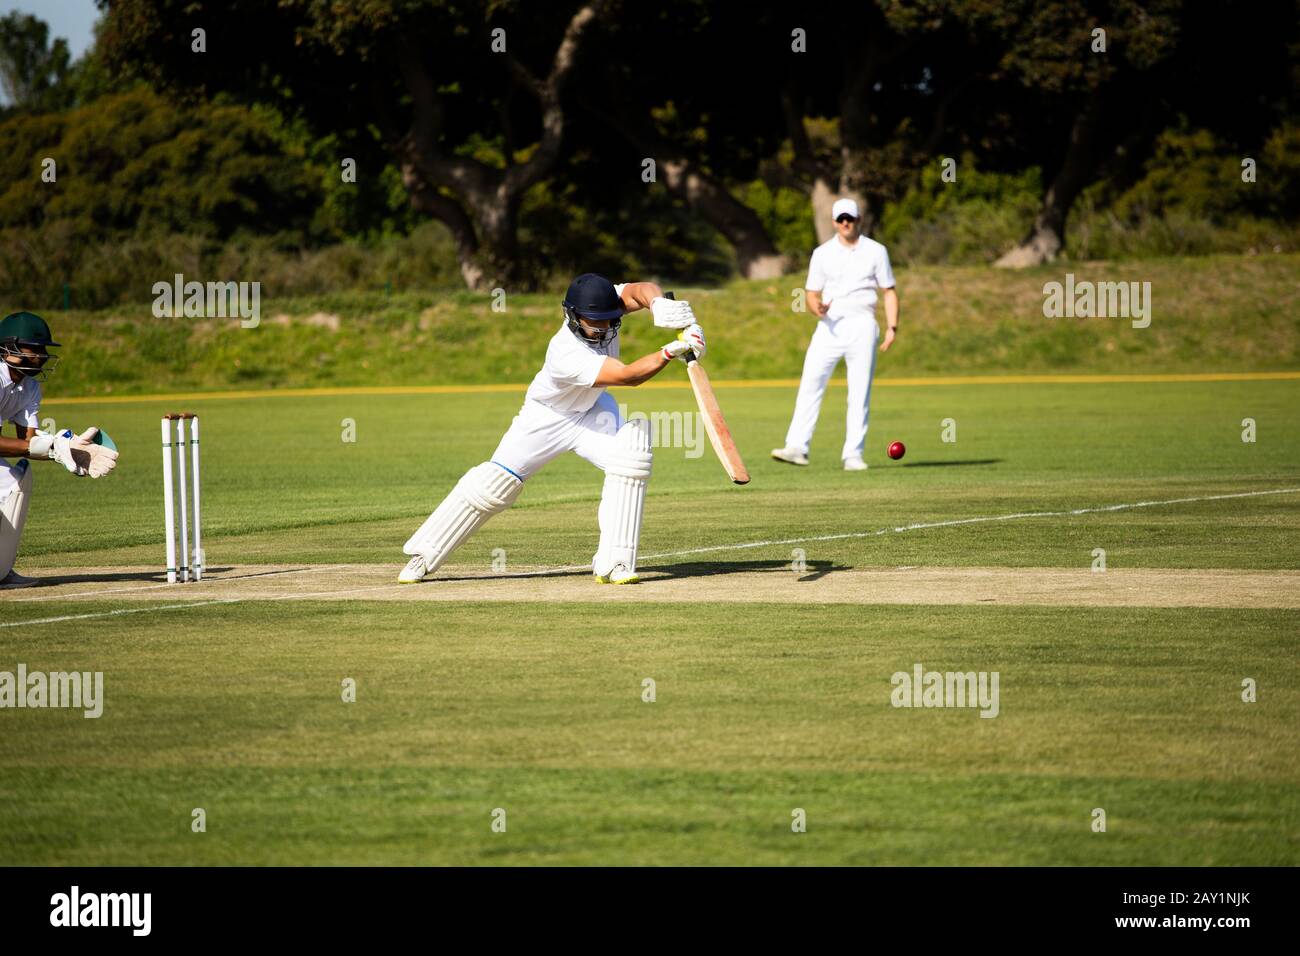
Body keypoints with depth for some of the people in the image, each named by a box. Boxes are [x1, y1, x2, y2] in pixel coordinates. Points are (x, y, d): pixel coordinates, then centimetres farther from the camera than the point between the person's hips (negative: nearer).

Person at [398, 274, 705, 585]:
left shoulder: (605, 307, -23)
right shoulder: (565, 353, -40)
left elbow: (641, 290, -33)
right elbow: (628, 375, -44)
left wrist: (658, 303, -56)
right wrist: (673, 350, -51)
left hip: (593, 410, 5)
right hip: (547, 416, -5)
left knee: (629, 459, -21)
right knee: (494, 483, -5)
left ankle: (612, 563, -18)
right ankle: (424, 556, 11)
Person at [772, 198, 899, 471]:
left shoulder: (875, 251, 6)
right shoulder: (822, 253, 9)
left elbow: (889, 292, 7)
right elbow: (812, 295, 9)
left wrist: (892, 327, -6)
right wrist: (818, 309, -14)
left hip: (862, 327, -1)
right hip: (829, 326, 1)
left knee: (860, 392, -3)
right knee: (810, 383, -11)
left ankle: (853, 455, 0)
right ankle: (797, 447, -15)